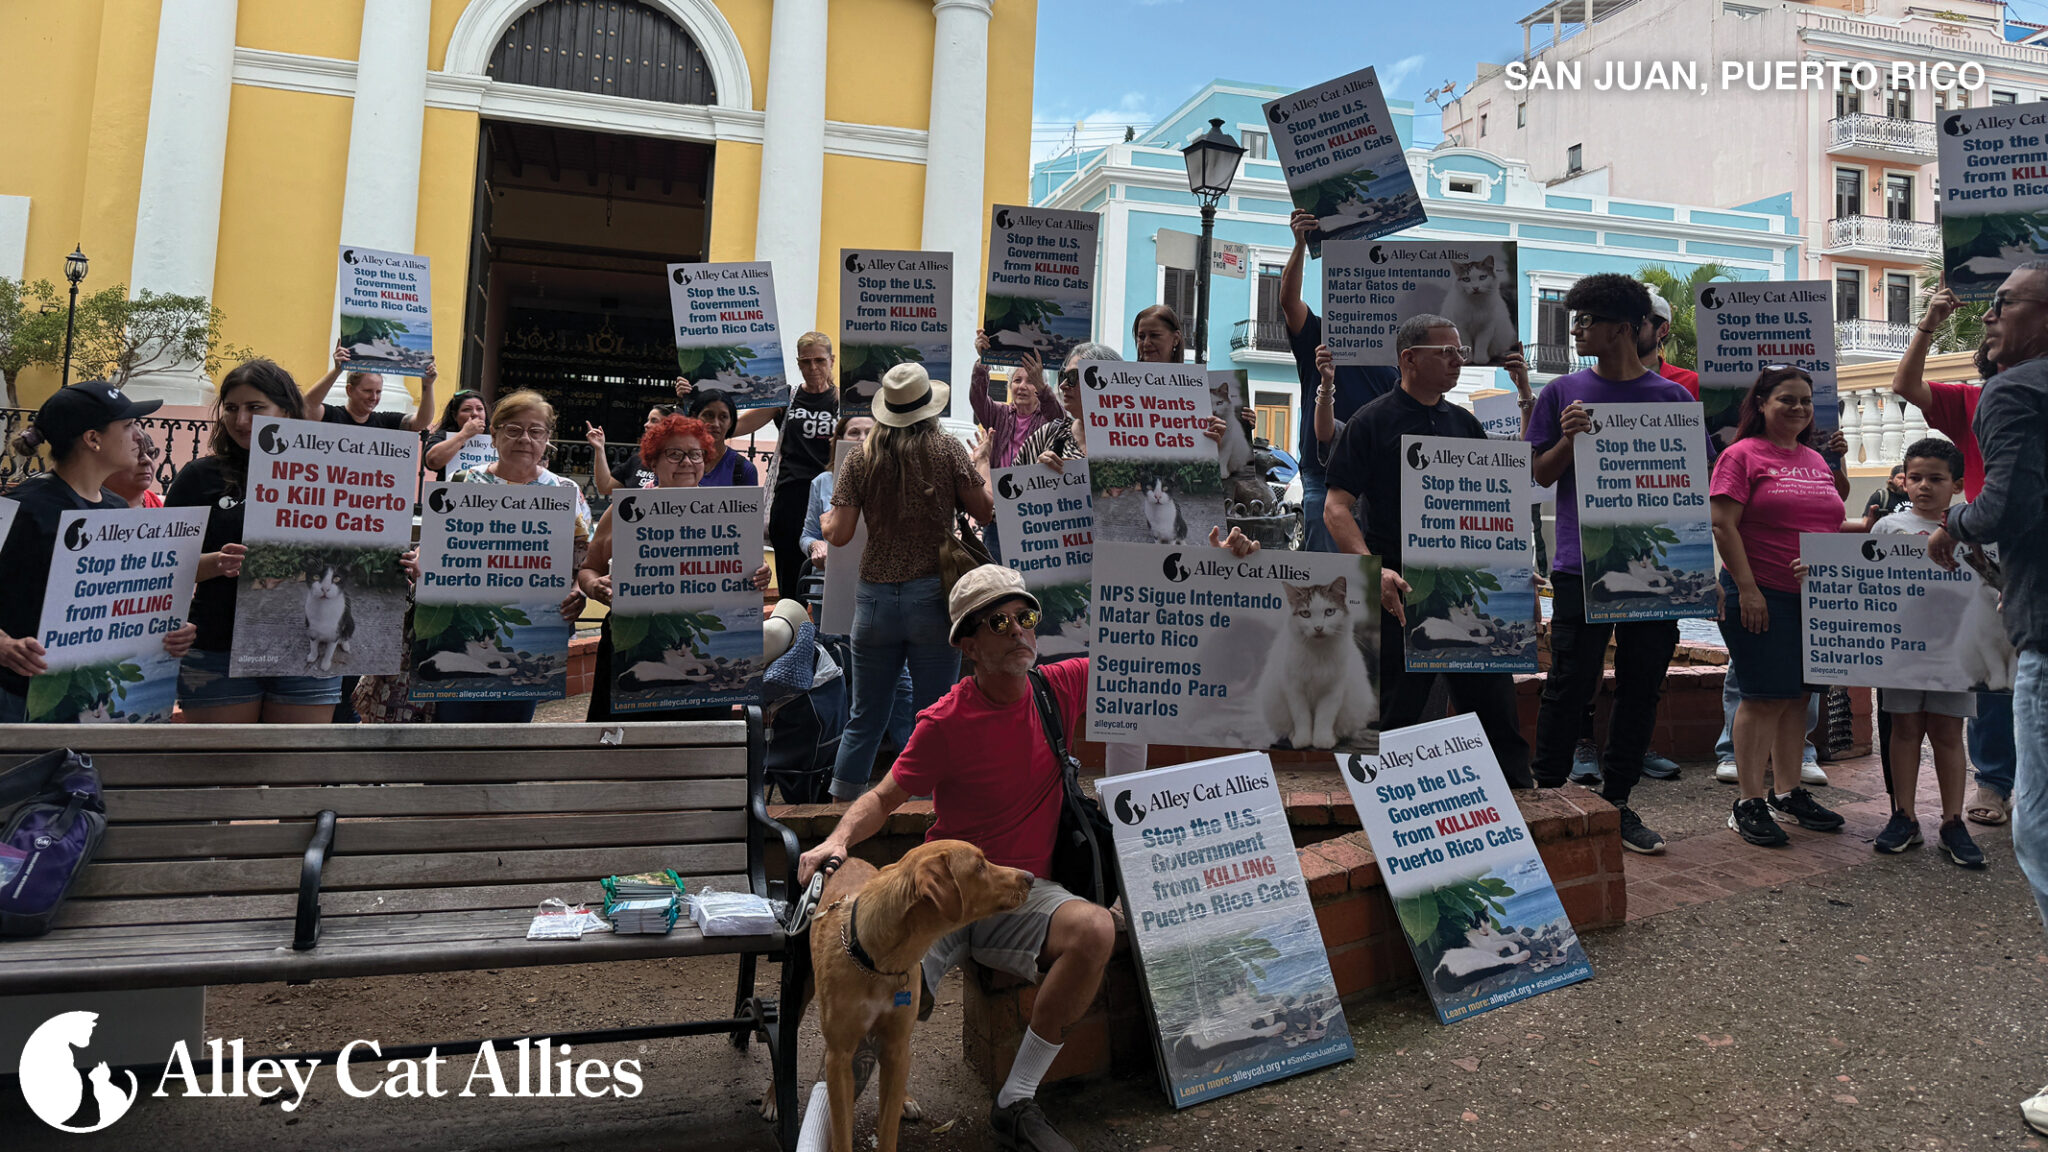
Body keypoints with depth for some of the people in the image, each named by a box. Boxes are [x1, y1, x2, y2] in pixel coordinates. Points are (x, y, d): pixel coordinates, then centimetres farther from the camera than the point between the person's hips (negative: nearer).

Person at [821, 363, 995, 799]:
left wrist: (824, 520, 21)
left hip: (875, 598, 3)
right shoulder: (946, 448, -2)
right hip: (933, 596, -2)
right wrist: (979, 464, 17)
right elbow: (985, 511, 0)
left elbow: (839, 534, -2)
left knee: (865, 718, 14)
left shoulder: (860, 459, 2)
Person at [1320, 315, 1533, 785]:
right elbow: (1336, 508, -8)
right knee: (1396, 717, 4)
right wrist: (1374, 570, -24)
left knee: (1496, 708, 8)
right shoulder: (1371, 422, -2)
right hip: (1402, 593, -5)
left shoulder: (1463, 422, 14)